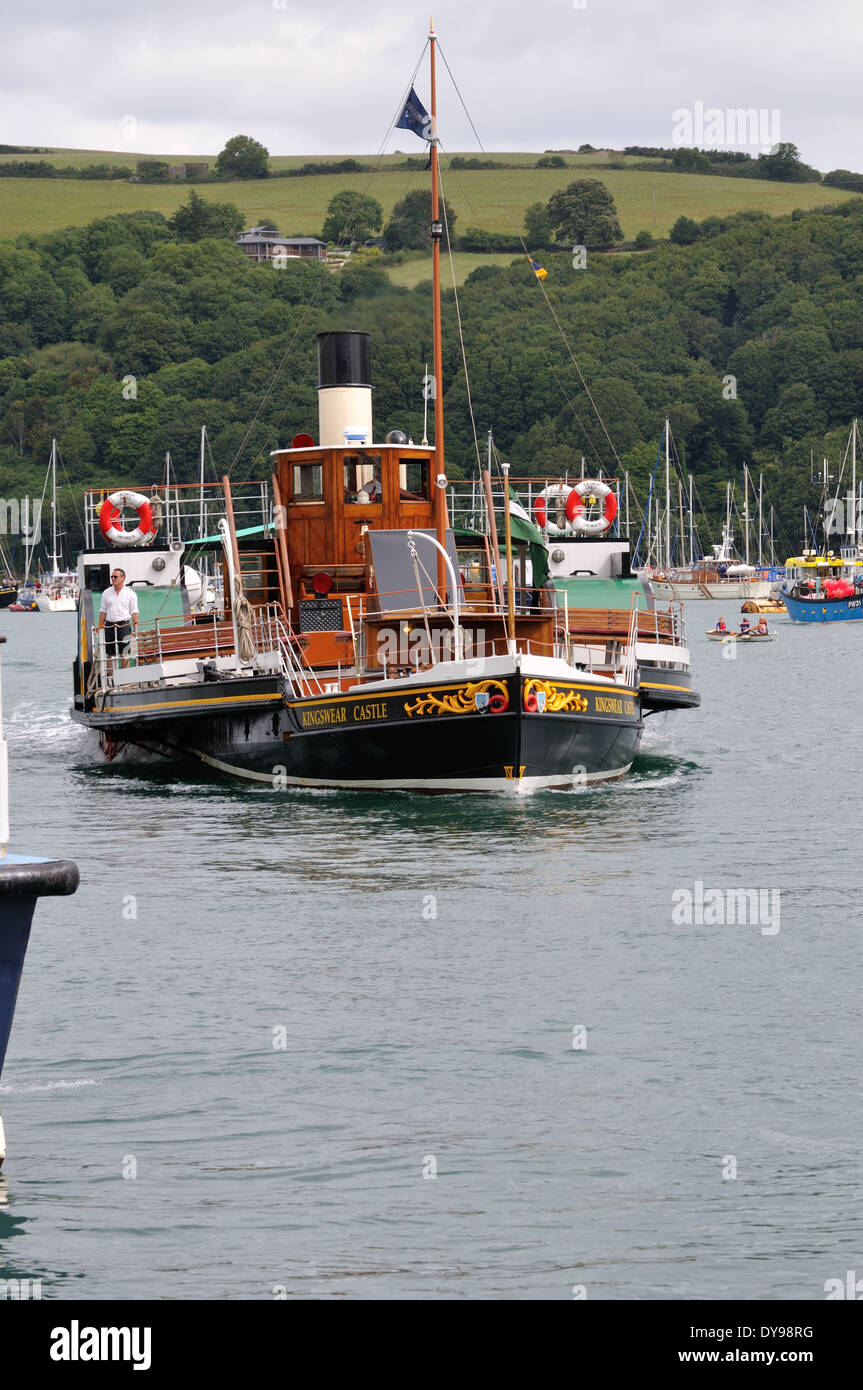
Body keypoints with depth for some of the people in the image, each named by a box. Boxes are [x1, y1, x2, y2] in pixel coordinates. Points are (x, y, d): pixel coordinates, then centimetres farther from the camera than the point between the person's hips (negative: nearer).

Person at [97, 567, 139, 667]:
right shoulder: (106, 593, 10)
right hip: (109, 625, 3)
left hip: (124, 625, -3)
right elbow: (102, 612, 14)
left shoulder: (130, 594, 3)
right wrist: (100, 628, 8)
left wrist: (136, 630, -5)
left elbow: (134, 613, 2)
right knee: (110, 654, 4)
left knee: (124, 654, -6)